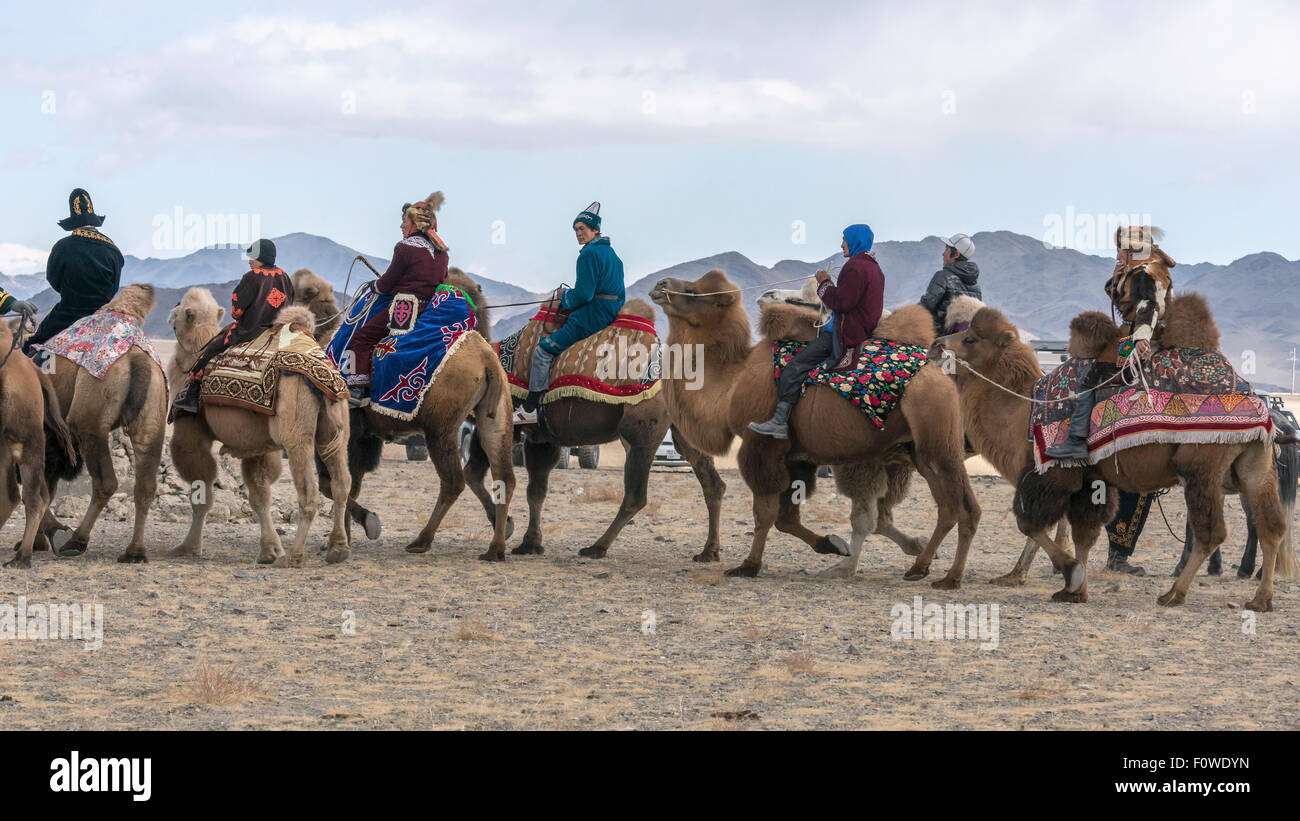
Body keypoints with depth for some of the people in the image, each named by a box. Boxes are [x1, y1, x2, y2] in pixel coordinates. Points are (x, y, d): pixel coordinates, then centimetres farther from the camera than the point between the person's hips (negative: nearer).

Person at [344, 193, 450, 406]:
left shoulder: (405, 247, -9)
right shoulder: (441, 250, 13)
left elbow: (387, 284, -5)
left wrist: (374, 285, 18)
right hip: (433, 309, 8)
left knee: (362, 338, -4)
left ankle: (357, 388, -14)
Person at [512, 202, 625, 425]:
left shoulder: (589, 254, -14)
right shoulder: (611, 254, 17)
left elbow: (583, 294, -20)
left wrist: (565, 297, 0)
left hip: (592, 318, -10)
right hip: (610, 314, 10)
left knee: (543, 350, -7)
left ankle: (530, 408, -9)